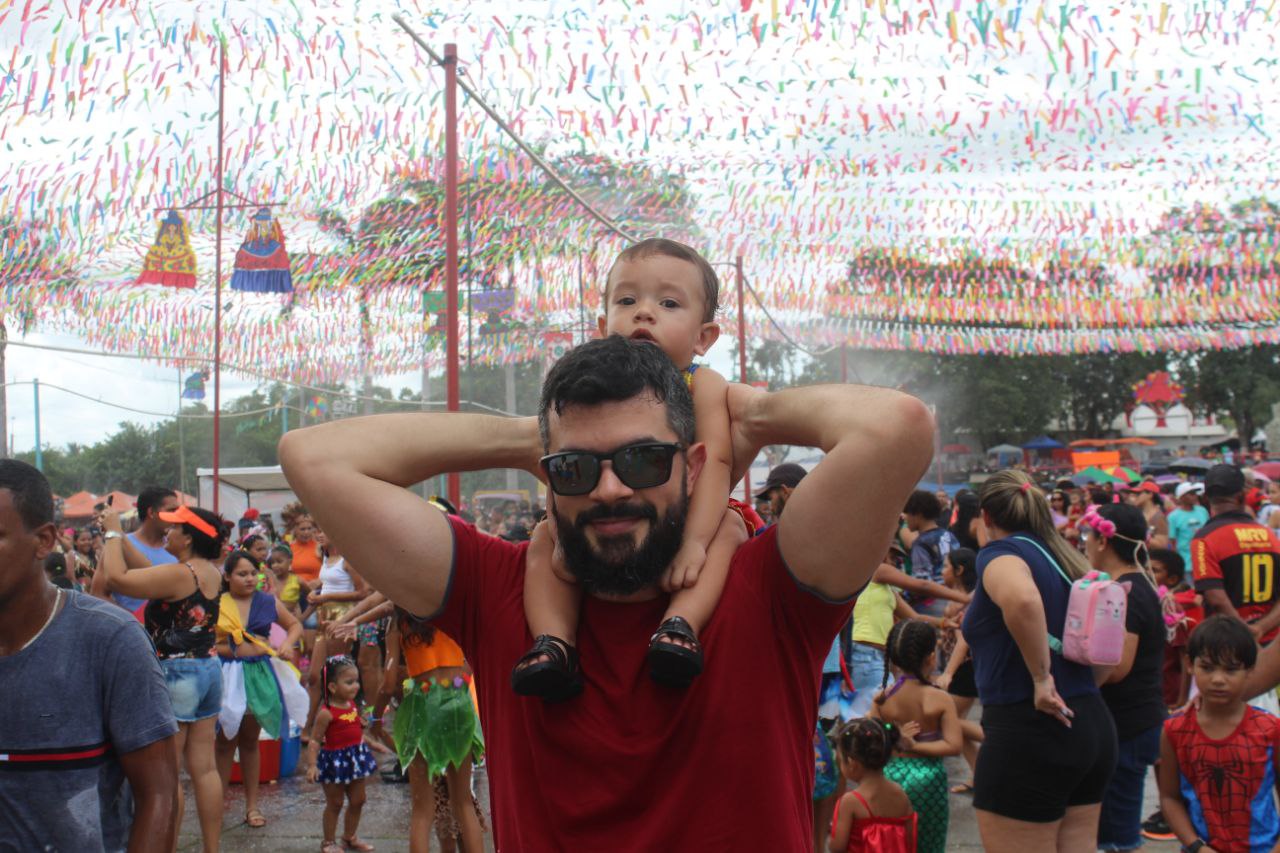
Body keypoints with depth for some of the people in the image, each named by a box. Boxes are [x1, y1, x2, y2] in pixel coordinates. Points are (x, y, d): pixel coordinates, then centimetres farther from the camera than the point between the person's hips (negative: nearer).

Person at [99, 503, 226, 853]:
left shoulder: (179, 574, -18)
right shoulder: (212, 573, 7)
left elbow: (117, 578, -21)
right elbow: (150, 574, 17)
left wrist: (113, 532, -8)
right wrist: (120, 537, 17)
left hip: (176, 674, -8)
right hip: (208, 670, 8)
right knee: (204, 769, 11)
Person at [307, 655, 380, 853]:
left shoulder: (352, 705, 1)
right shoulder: (327, 713, -22)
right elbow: (315, 741, -21)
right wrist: (312, 764, -27)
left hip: (356, 757, 7)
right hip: (335, 760, -7)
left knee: (357, 801, 15)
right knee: (335, 803, 5)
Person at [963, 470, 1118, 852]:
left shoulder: (1001, 552, -10)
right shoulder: (1064, 554, 14)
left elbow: (1022, 600, -33)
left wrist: (1040, 678, -23)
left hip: (1028, 730, -8)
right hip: (1092, 722, 9)